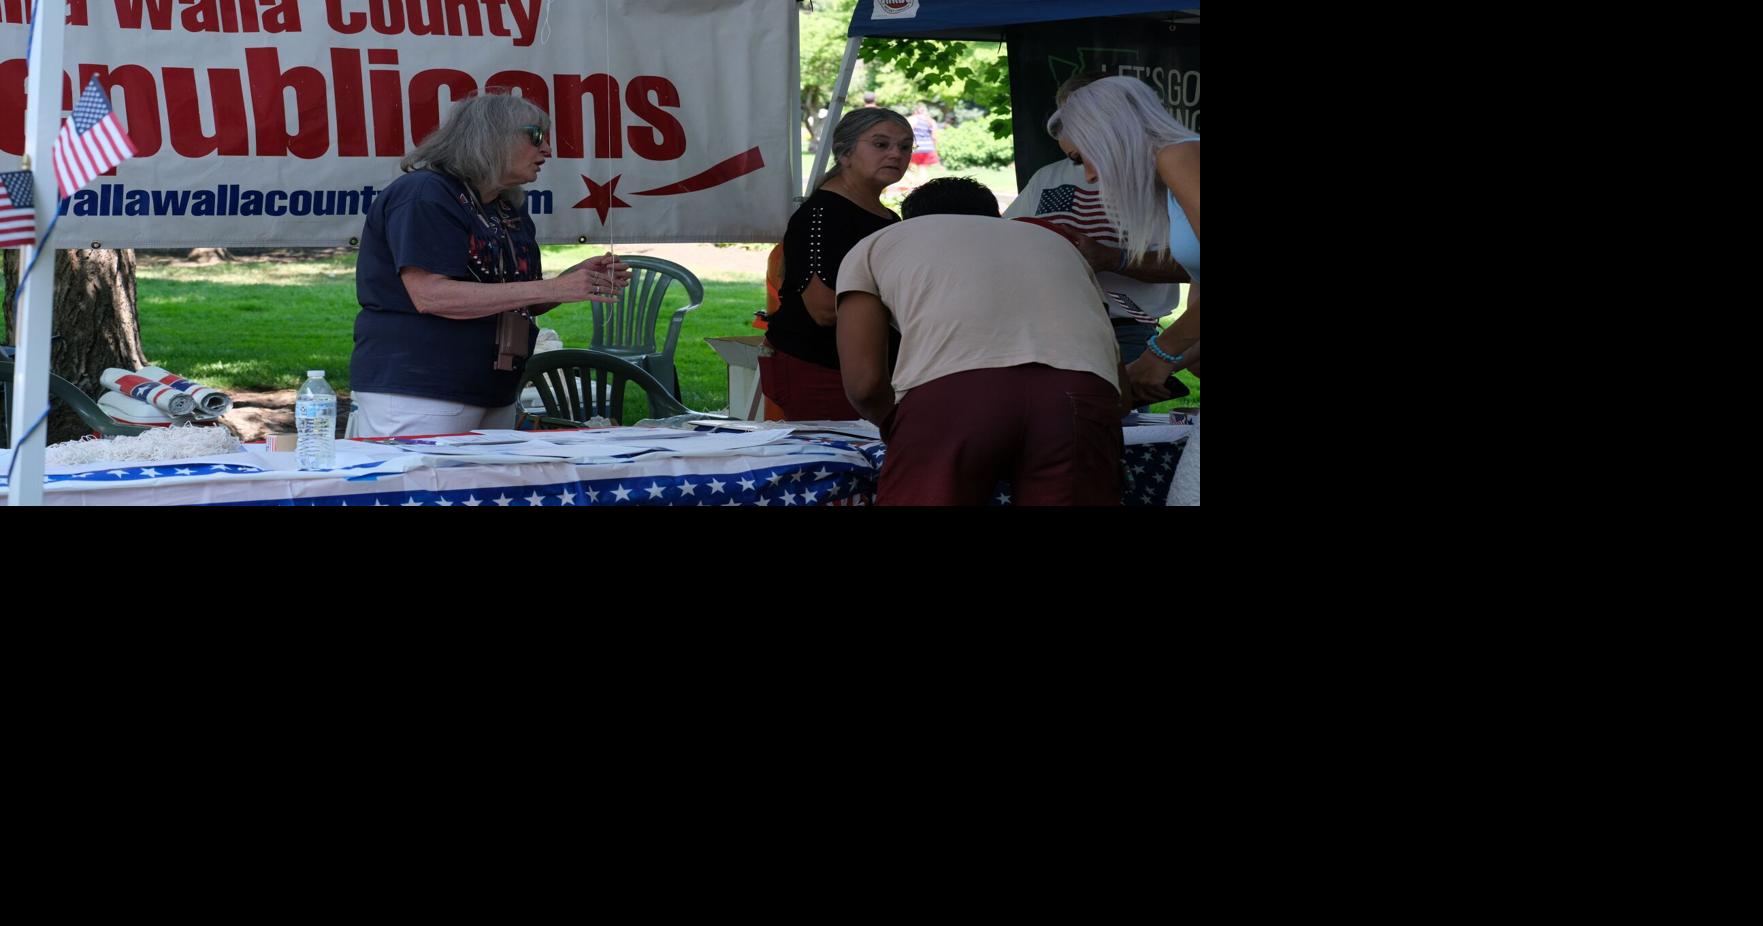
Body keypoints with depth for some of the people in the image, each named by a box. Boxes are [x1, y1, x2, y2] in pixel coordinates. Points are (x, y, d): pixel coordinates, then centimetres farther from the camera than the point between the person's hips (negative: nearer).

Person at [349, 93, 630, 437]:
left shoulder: (510, 211, 16)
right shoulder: (423, 194, -10)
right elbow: (430, 296, -22)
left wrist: (576, 279, 4)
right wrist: (549, 289, -22)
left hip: (494, 396, 8)